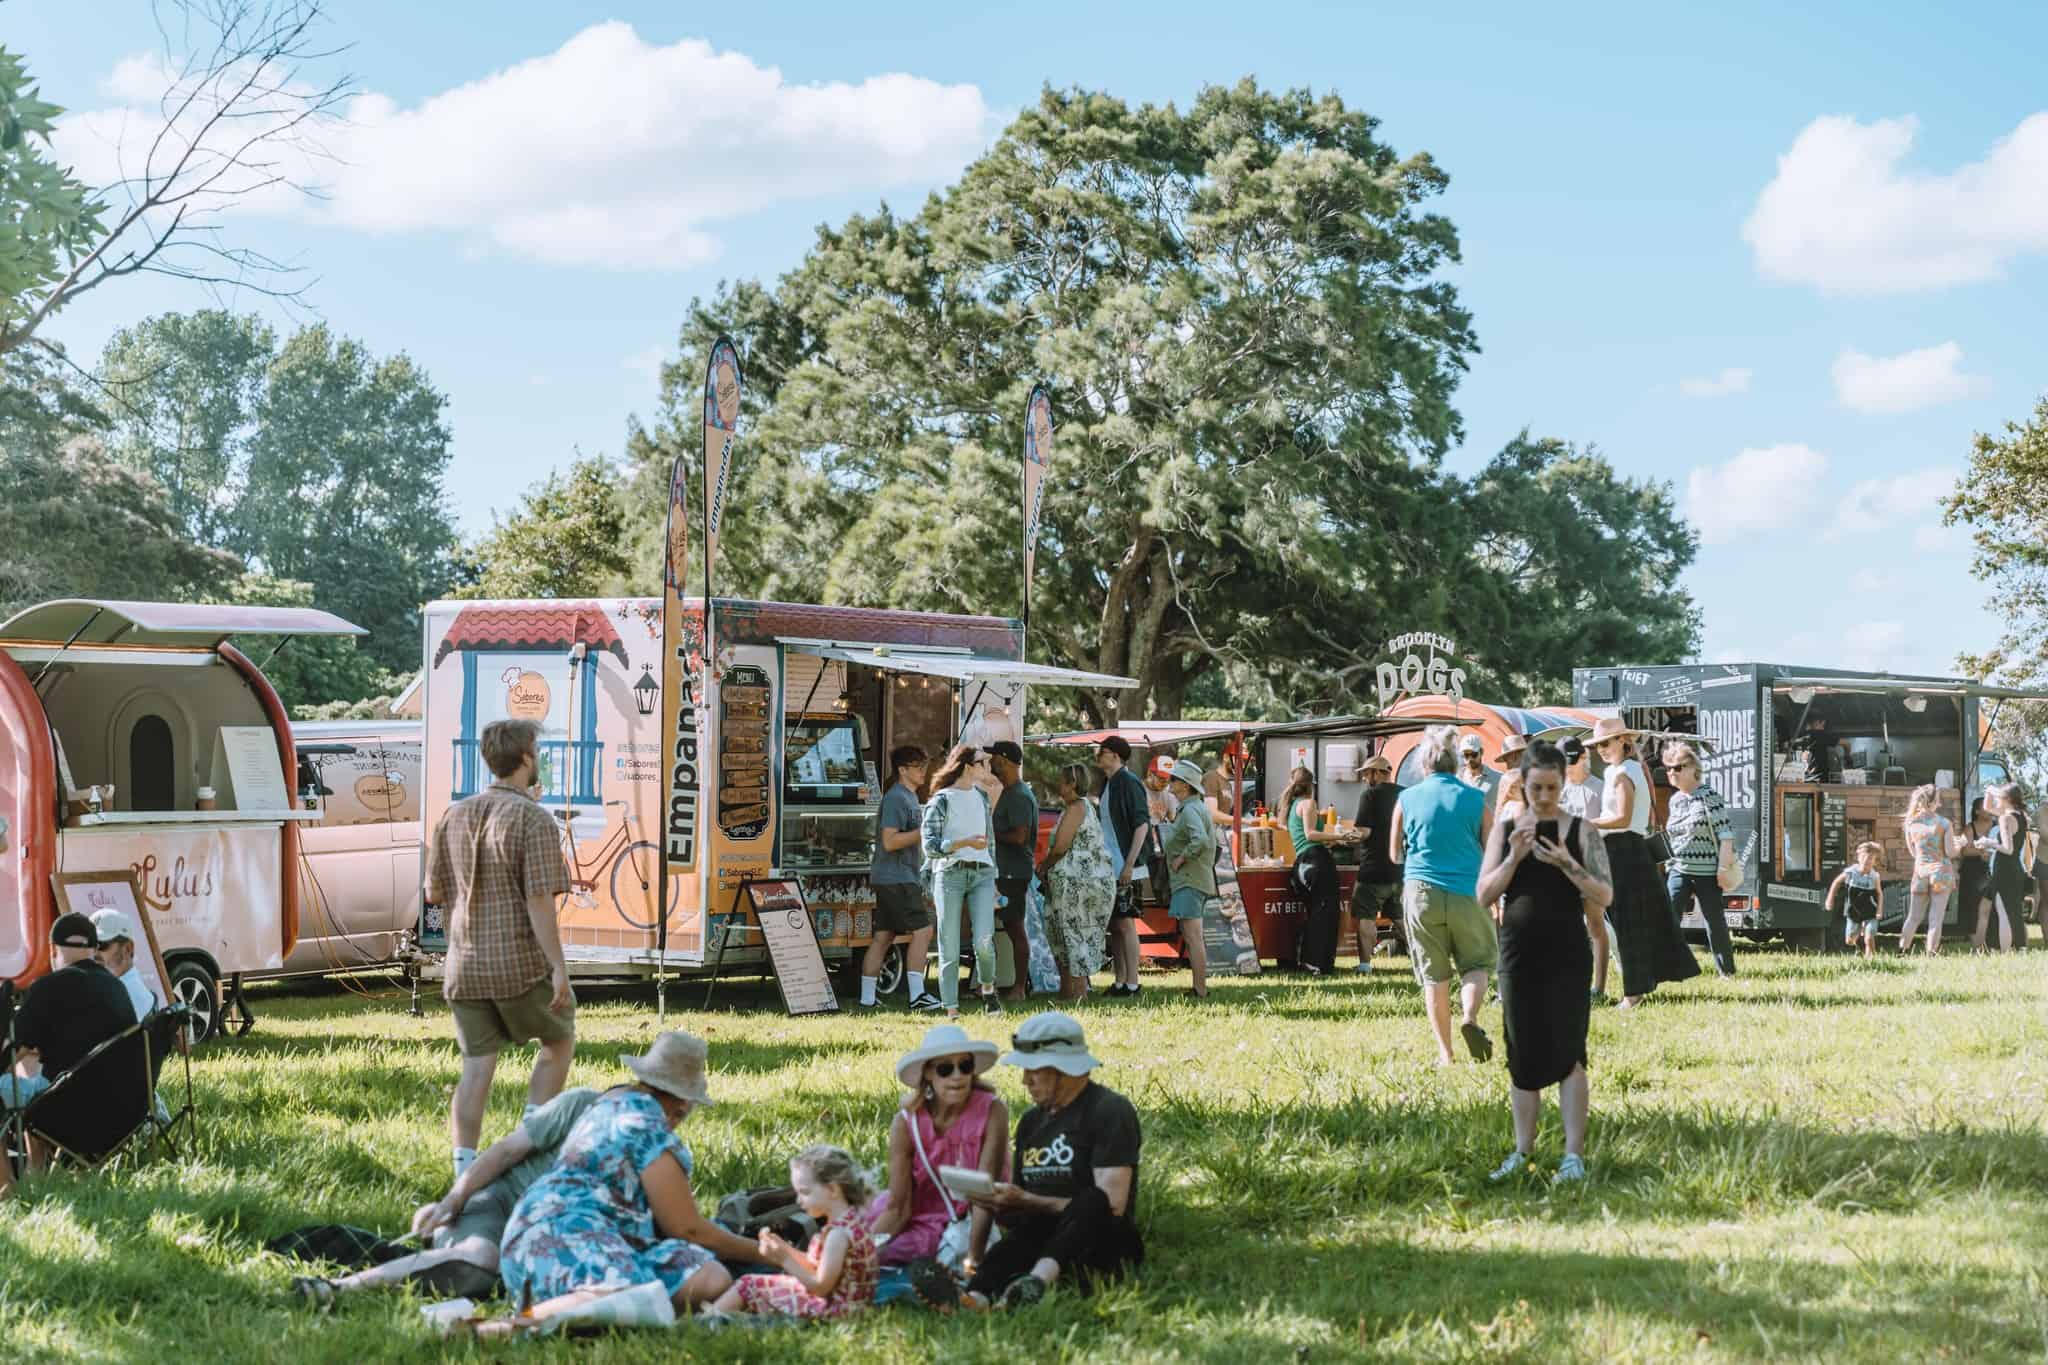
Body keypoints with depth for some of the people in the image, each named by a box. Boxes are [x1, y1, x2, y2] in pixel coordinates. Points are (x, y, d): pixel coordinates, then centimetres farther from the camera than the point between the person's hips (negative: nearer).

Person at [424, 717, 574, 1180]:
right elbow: (540, 901, -19)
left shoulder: (454, 816, 7)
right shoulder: (534, 820, -13)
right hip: (522, 964, -5)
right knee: (559, 1041, 18)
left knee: (477, 1068, 7)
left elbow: (437, 894, 11)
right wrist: (559, 967, -17)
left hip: (465, 965, 5)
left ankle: (464, 1175, -1)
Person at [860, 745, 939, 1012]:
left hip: (899, 878, 10)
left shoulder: (908, 797, 18)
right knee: (921, 930, -11)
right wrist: (923, 832, -20)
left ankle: (867, 998, 10)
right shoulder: (896, 798, -14)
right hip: (896, 878, -10)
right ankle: (916, 994, -12)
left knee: (883, 936, 9)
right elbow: (890, 841, -21)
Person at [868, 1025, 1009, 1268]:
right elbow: (898, 1209, -9)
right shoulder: (906, 1123, -9)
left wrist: (973, 1259, -28)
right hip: (925, 1225, 2)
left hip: (977, 1226, -2)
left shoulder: (992, 1112, -15)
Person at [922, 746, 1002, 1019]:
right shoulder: (941, 800, -2)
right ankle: (951, 1009, 2)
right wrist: (965, 842, -19)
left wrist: (994, 881, 22)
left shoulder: (981, 796, 17)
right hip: (950, 873, -4)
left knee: (984, 941, -13)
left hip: (981, 874, 4)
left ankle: (988, 989, 13)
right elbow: (930, 845, -8)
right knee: (950, 947, -3)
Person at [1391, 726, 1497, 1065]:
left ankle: (1445, 1052, 8)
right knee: (1476, 964, 12)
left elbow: (1396, 854, 13)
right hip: (1467, 893, -1)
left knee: (1434, 975, 8)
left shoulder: (1407, 799, 2)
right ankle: (1470, 1016, -17)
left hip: (1421, 893, 1)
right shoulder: (1475, 799, 1)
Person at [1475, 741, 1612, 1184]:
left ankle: (1574, 1154, -4)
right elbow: (1484, 895, 1)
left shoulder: (1581, 831, 0)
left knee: (1567, 1053, -6)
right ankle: (1523, 1149, 18)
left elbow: (1604, 897, -4)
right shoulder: (1505, 829, 5)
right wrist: (1514, 857, -14)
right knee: (1522, 1055, 8)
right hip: (1519, 956, 2)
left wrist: (1567, 864, -19)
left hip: (1568, 957, -2)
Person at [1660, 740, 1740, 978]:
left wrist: (1724, 867, -17)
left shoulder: (1709, 796, -9)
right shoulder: (1675, 800, 13)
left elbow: (1726, 833, -12)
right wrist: (1671, 863, 21)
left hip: (1706, 872, -6)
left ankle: (1727, 970, 16)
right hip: (1679, 871, 6)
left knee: (1714, 922, 3)